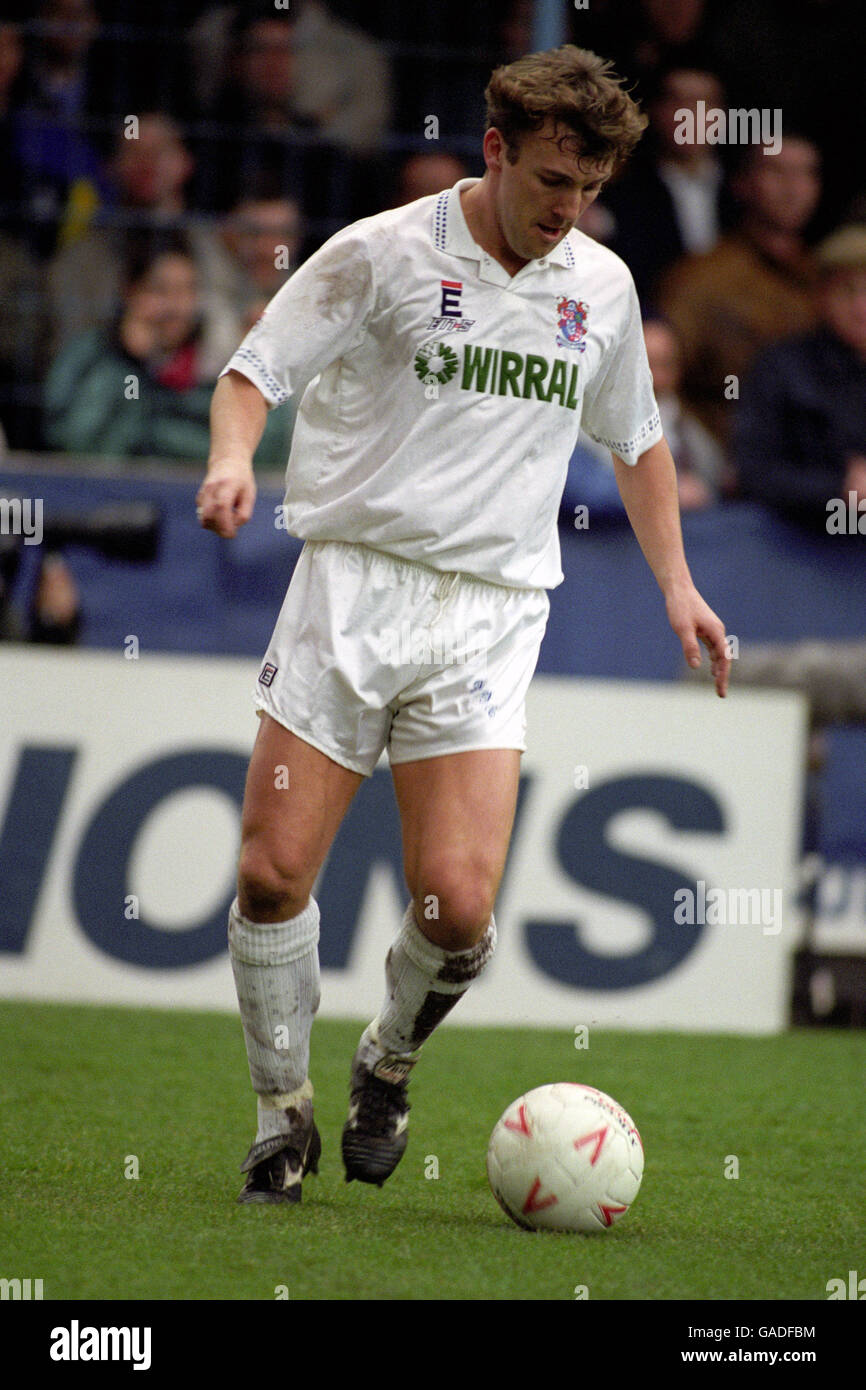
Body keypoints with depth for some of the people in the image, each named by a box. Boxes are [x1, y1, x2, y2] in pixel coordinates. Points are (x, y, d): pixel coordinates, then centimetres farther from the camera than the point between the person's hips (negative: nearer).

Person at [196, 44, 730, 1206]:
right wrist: (233, 458, -20)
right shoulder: (380, 255, -2)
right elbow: (254, 372, 0)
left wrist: (676, 583, 20)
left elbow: (636, 441, 26)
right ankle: (284, 1113, 13)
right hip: (355, 582, -2)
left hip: (492, 612, 2)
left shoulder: (602, 286, 11)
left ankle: (388, 1066, 18)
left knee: (459, 903, -12)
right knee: (273, 874, -7)